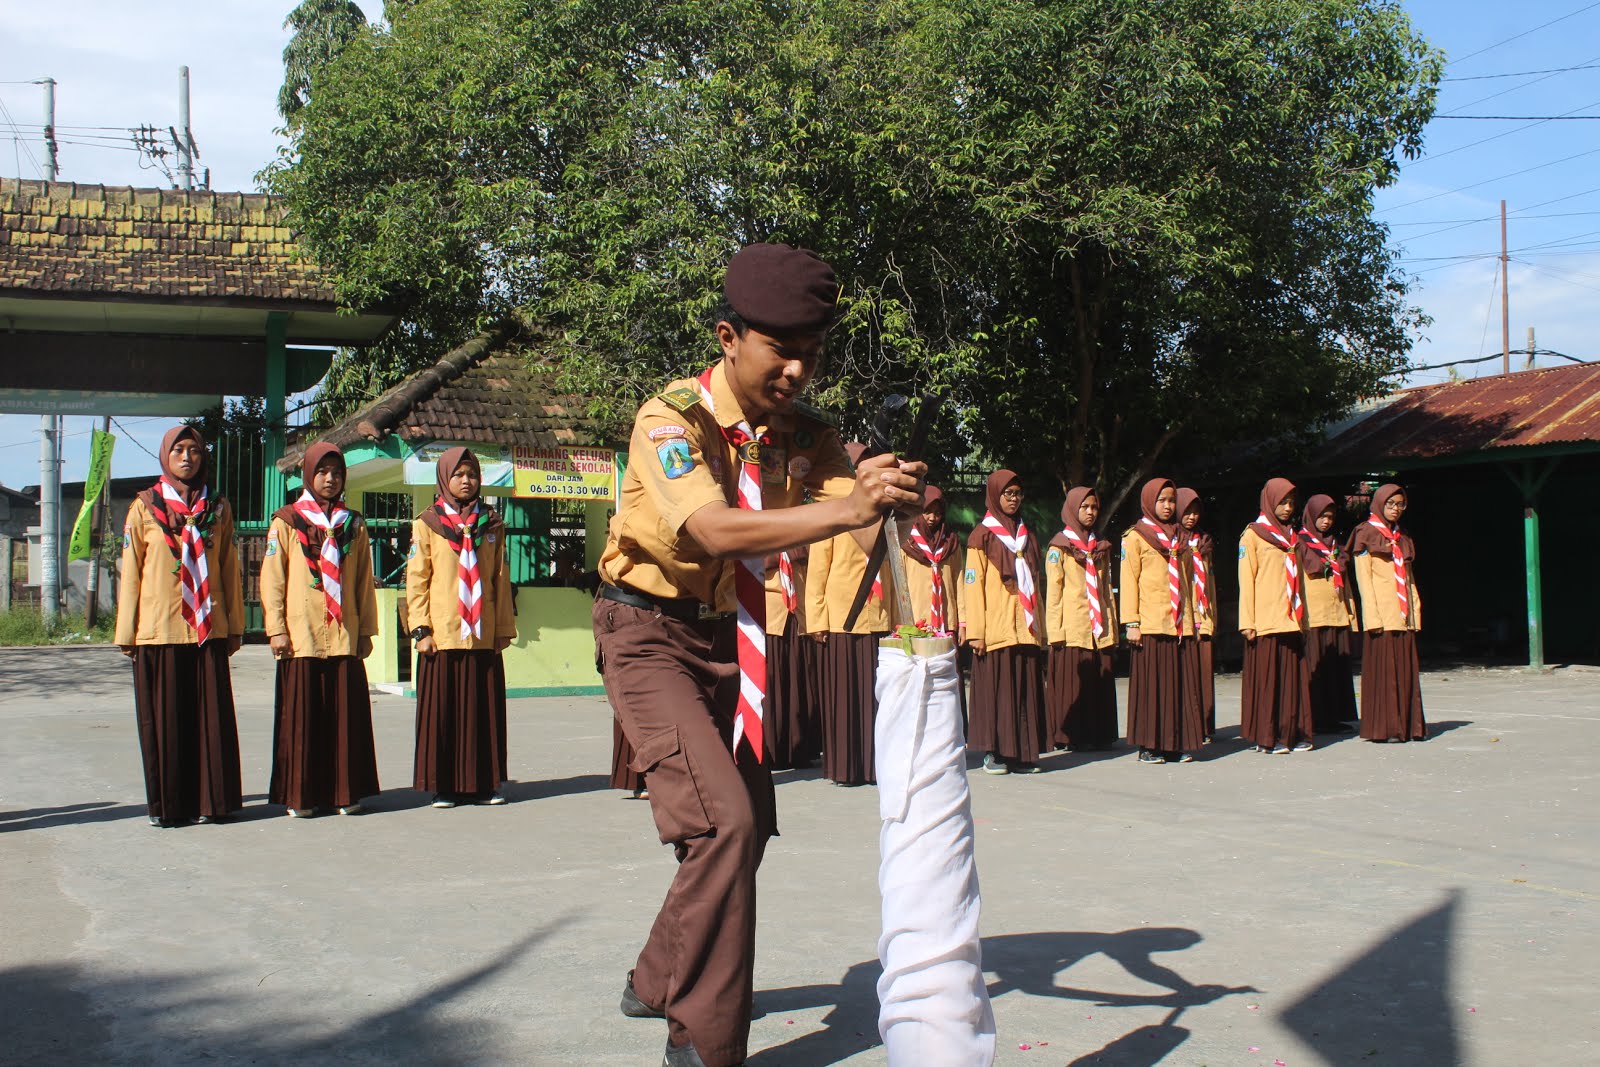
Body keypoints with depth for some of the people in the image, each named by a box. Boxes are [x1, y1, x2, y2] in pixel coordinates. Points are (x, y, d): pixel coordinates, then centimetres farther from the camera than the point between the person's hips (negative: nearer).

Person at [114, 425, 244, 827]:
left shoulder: (217, 509, 10)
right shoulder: (144, 507, 4)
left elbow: (229, 569, 12)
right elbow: (131, 572, 4)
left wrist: (234, 625, 9)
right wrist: (127, 633, 2)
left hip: (208, 630, 2)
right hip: (158, 629, -1)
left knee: (211, 716, 1)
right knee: (164, 718, 2)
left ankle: (209, 800, 9)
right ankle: (168, 804, 10)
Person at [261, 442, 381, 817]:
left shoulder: (354, 525, 13)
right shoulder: (287, 522, 5)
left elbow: (364, 582, 14)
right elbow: (272, 579, 2)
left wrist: (366, 629, 9)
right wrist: (276, 628, -5)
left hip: (344, 638, 2)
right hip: (301, 638, -2)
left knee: (347, 715, 1)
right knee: (301, 717, 0)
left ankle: (346, 791, 9)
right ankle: (300, 796, 6)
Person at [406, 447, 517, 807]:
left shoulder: (492, 524, 11)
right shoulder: (427, 524, 4)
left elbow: (501, 579, 12)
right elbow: (416, 580, 1)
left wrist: (504, 627, 8)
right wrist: (420, 629, -7)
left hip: (483, 635, 3)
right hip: (442, 635, -2)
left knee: (484, 709, 5)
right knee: (442, 710, 1)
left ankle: (482, 783, 13)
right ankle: (443, 786, 8)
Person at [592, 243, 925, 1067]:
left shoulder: (803, 434, -4)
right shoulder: (671, 419, -22)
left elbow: (859, 513, -17)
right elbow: (717, 531, -38)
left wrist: (892, 500, -41)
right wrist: (843, 510, -50)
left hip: (729, 638, 7)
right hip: (651, 635, -7)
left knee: (747, 822, 15)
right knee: (722, 821, -21)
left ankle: (659, 983, 37)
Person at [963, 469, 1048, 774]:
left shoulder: (1026, 537, 18)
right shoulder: (982, 536, 2)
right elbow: (972, 584, -4)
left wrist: (1040, 626, 15)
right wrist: (975, 631, -11)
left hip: (1026, 631, 5)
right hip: (995, 631, -5)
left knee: (1026, 690, 2)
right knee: (995, 689, -5)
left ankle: (1022, 753, 6)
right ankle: (993, 753, 2)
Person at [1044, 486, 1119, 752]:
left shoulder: (1101, 547, 18)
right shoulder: (1059, 547, 1)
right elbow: (1053, 590, -3)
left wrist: (1112, 624, 13)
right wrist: (1055, 630, -11)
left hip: (1099, 628, 5)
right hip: (1072, 627, -5)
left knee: (1099, 682, 3)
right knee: (1072, 682, -6)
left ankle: (1097, 735, 8)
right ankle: (1069, 737, -1)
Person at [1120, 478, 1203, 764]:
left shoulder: (1179, 538, 19)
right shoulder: (1135, 538, 2)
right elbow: (1129, 581, -3)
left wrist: (1191, 619, 16)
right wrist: (1131, 623, -10)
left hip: (1180, 624, 5)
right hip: (1151, 624, -5)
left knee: (1180, 683, 3)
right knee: (1151, 684, -4)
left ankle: (1178, 744, 7)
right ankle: (1149, 746, 0)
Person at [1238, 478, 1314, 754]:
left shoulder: (1292, 537, 19)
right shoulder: (1252, 536, 0)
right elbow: (1246, 581, -5)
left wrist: (1302, 616, 14)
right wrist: (1247, 622, -12)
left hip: (1291, 621, 6)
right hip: (1265, 622, -6)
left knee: (1293, 677, 3)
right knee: (1266, 678, -5)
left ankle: (1293, 733, 8)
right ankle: (1266, 737, -2)